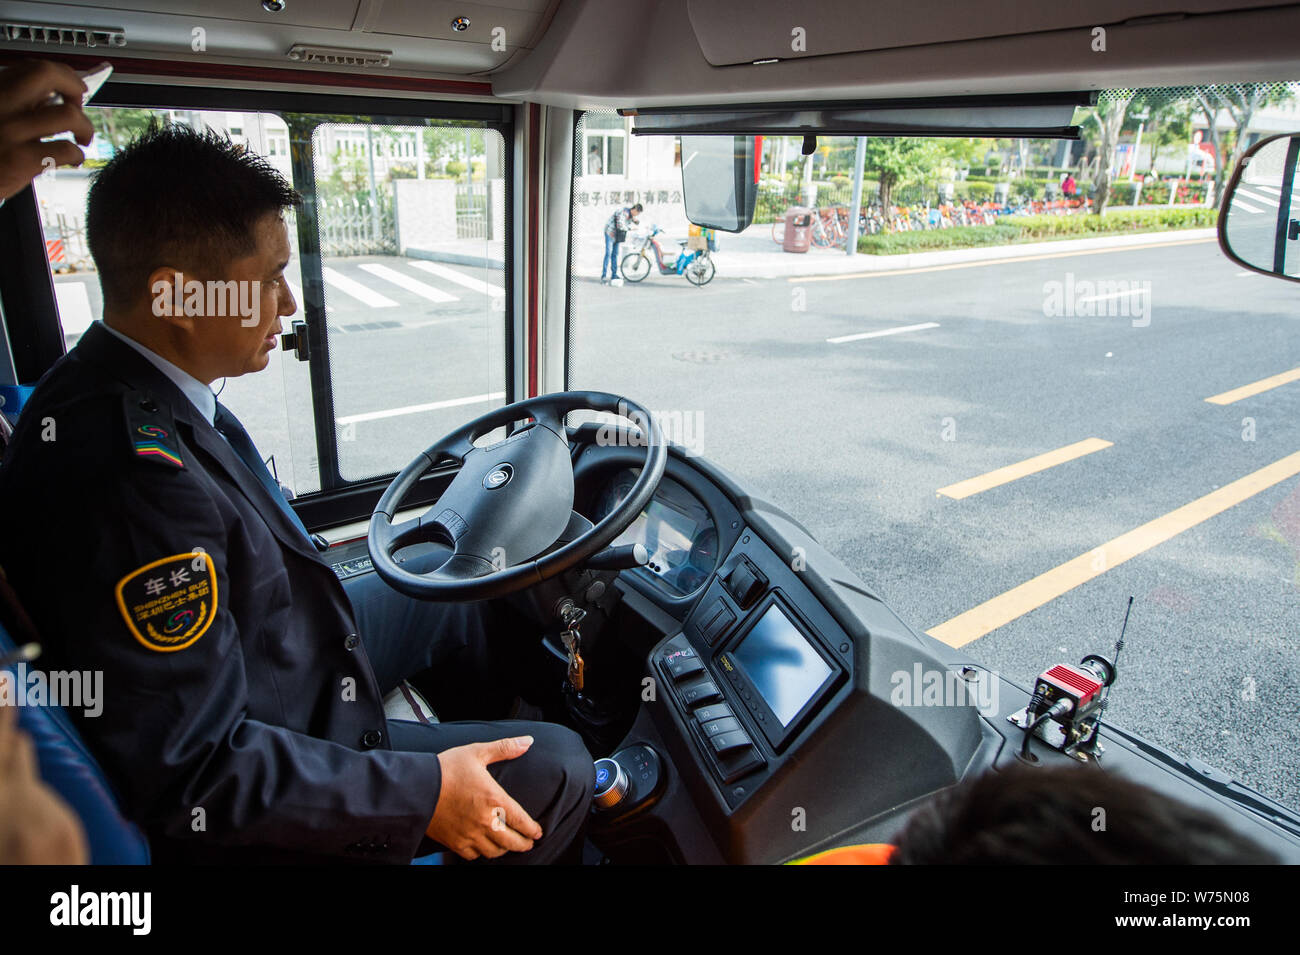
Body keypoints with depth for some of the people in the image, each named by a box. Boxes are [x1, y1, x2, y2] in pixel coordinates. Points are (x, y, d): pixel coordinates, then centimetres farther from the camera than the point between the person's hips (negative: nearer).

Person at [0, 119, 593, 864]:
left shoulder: (118, 391, -5)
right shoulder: (129, 476, -36)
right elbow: (194, 775, -31)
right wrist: (424, 795, -25)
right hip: (267, 811, -9)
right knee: (556, 770, -9)